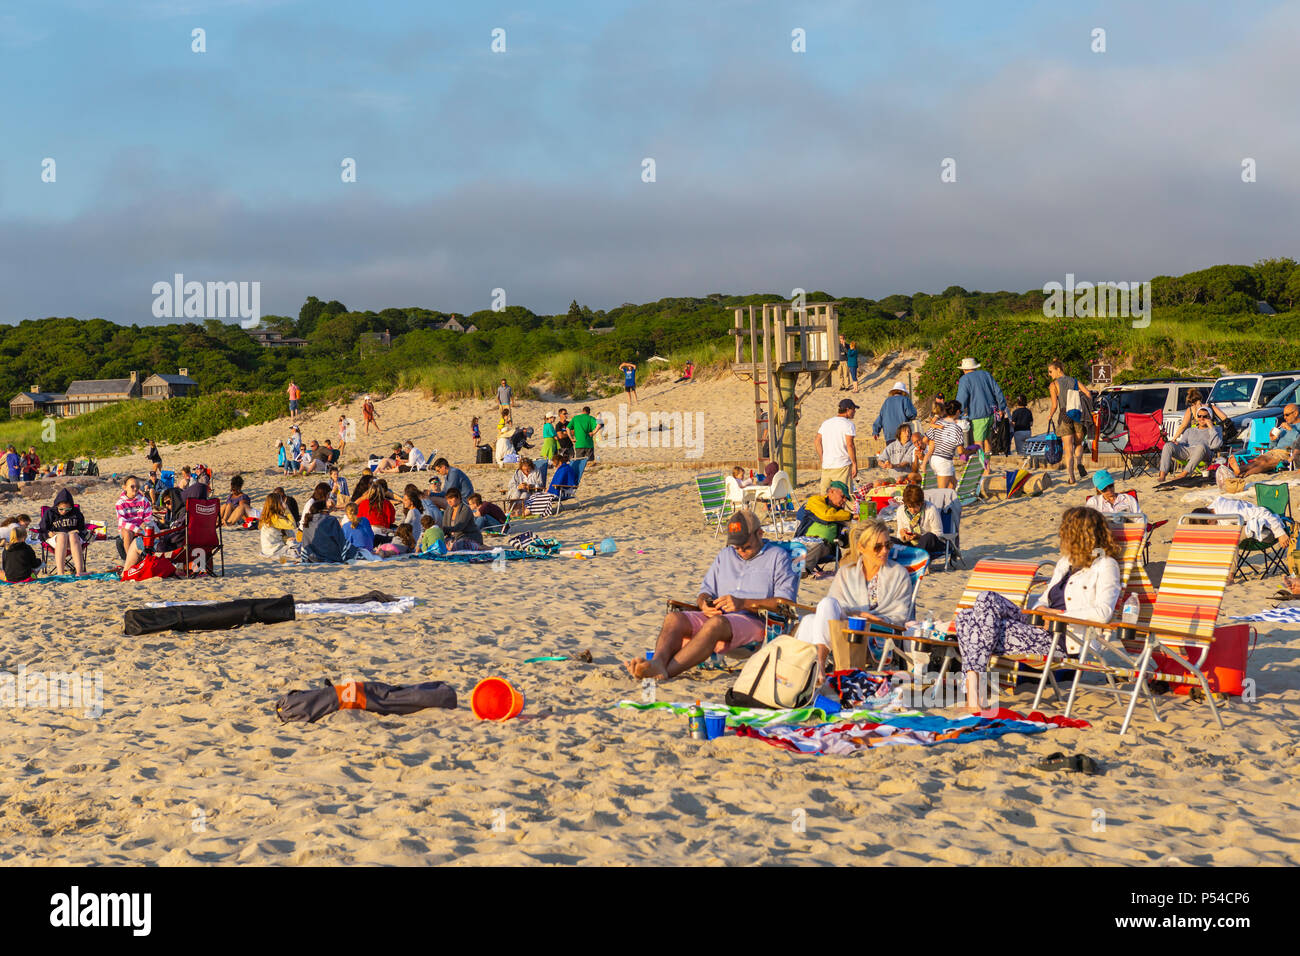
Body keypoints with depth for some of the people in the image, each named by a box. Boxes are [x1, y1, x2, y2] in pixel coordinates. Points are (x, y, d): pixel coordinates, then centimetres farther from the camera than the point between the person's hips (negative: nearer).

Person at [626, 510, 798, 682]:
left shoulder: (778, 556, 9)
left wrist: (743, 603, -14)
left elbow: (786, 602, -4)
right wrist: (705, 604, -1)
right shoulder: (725, 556, 28)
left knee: (716, 623, -39)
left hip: (755, 621, -6)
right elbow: (706, 590, 26)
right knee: (674, 617, -24)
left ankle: (668, 671, -57)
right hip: (718, 616, 6)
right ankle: (658, 662, -55)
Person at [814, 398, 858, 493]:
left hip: (826, 466, 6)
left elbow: (817, 442, 10)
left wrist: (823, 460, 15)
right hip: (842, 465, -6)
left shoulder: (826, 423, 14)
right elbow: (849, 445, -13)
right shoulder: (848, 424, -5)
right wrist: (854, 464, -8)